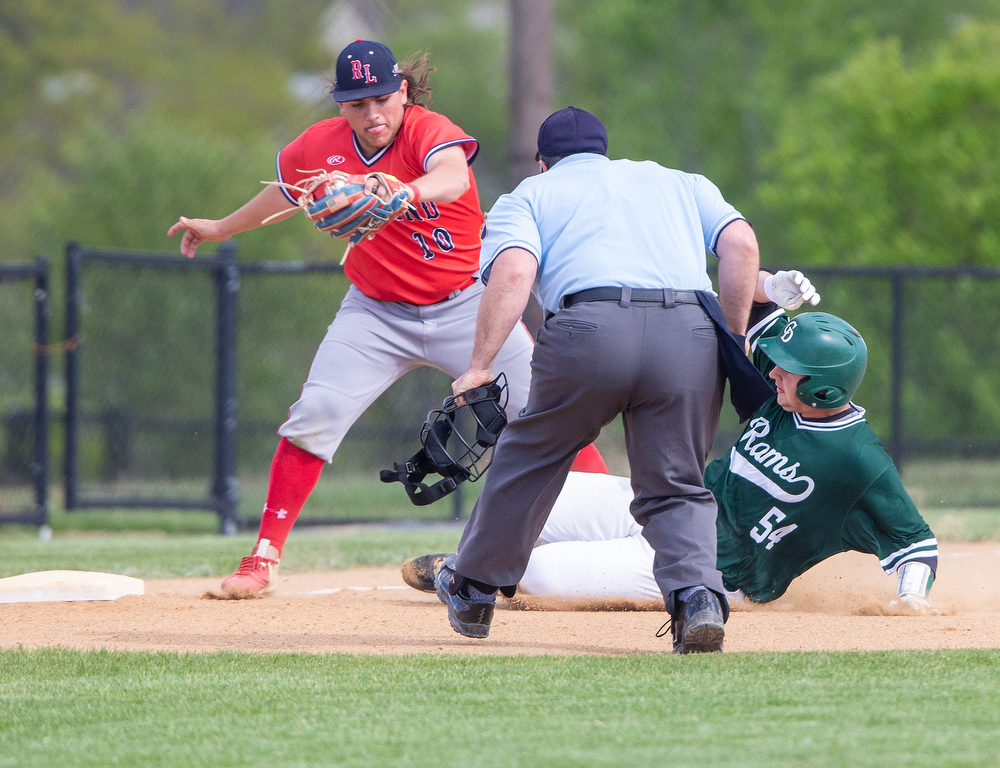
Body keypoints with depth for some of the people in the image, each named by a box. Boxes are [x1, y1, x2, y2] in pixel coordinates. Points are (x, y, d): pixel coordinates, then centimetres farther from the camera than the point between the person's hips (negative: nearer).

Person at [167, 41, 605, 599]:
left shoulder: (429, 131, -22)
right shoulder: (320, 147, -9)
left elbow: (453, 177, -46)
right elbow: (285, 194, 15)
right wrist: (219, 229, 30)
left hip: (464, 304, -3)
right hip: (377, 312, 3)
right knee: (314, 417, -10)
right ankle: (264, 560, -1)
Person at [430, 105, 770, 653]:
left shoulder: (530, 194, 23)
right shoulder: (680, 183, 32)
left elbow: (514, 270, 2)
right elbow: (741, 242, 14)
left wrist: (480, 366, -2)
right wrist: (734, 340, 17)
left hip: (591, 330, -2)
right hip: (692, 335, 2)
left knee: (530, 457, 20)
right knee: (676, 488, 13)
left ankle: (474, 588, 32)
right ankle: (697, 597, -12)